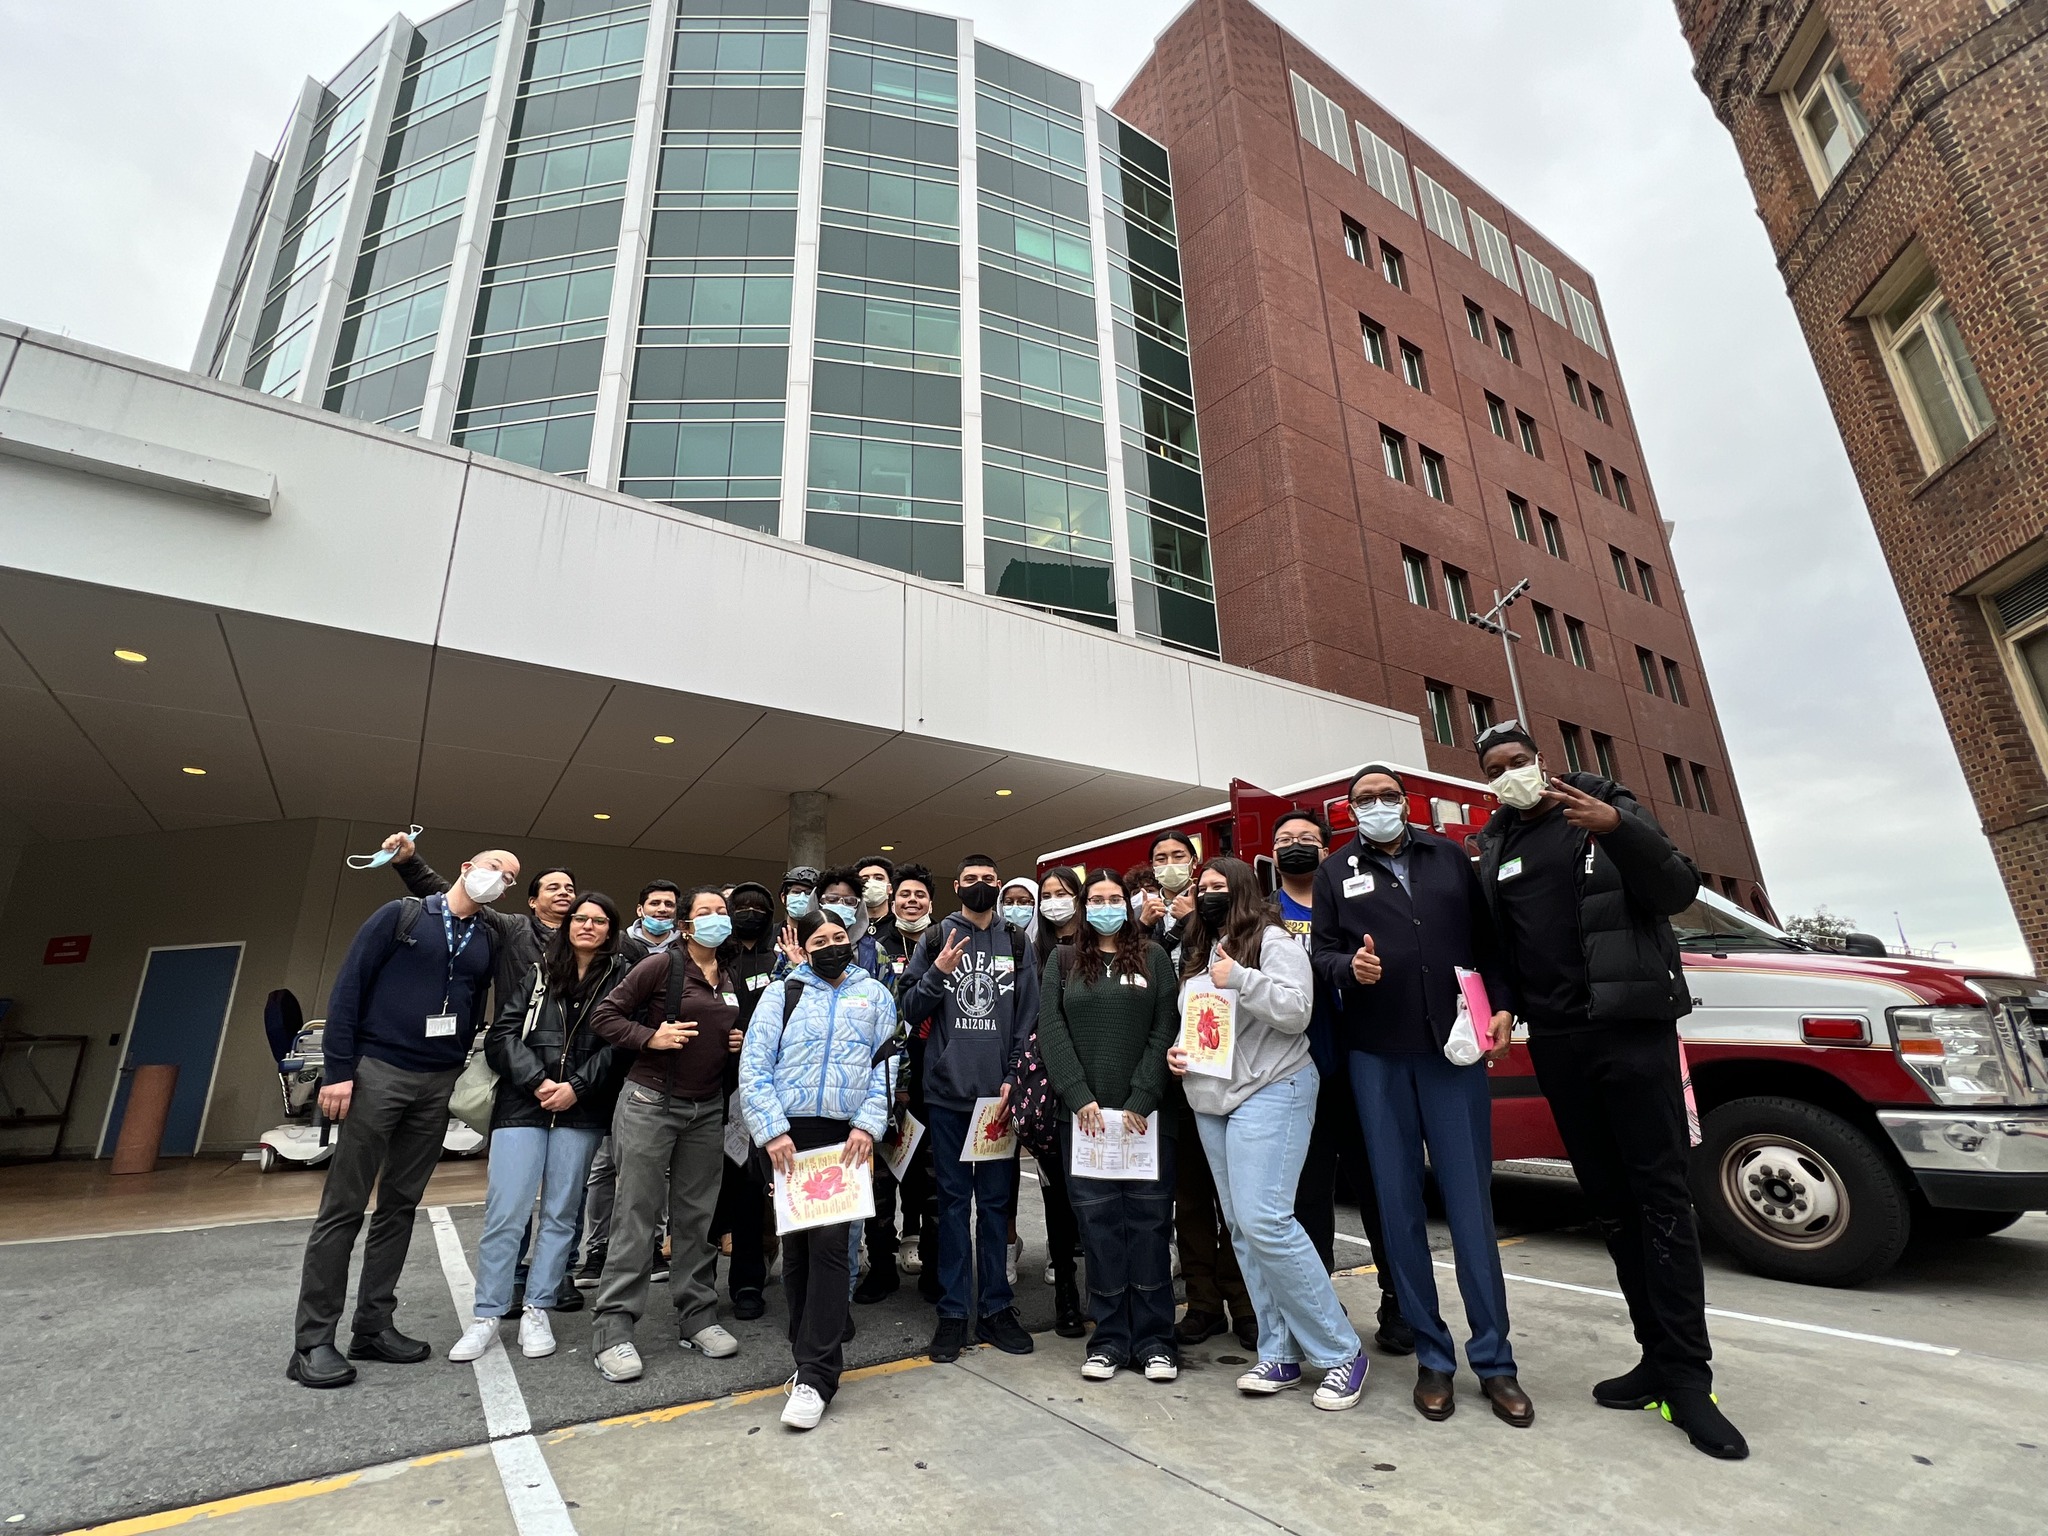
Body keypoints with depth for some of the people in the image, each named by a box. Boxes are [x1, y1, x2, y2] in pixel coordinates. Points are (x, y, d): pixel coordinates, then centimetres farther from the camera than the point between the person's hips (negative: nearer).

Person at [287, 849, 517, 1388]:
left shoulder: (487, 941, 9)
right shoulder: (400, 914, -3)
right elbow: (349, 986, -6)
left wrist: (461, 1074, 4)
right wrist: (338, 1068, -11)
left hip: (439, 1085, 5)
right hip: (378, 1071, -4)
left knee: (401, 1206, 10)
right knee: (343, 1207, 0)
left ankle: (374, 1327, 21)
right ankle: (312, 1341, 11)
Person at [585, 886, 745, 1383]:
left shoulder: (731, 981, 10)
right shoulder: (661, 965, -10)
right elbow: (603, 1015, -8)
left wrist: (740, 1042, 3)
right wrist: (650, 1037, -20)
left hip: (707, 1109, 6)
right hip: (651, 1103, -5)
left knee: (697, 1216, 12)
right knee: (637, 1216, -1)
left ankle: (697, 1317, 23)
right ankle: (613, 1329, 10)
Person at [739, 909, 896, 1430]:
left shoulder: (875, 995, 10)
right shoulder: (782, 994, 7)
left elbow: (885, 1065, 4)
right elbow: (753, 1066, 0)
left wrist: (867, 1125, -8)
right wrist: (772, 1130, -10)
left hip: (846, 1136, -1)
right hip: (790, 1136, 1)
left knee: (829, 1241, -8)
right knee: (795, 1244, 9)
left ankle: (815, 1375, 1)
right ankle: (821, 1345, 27)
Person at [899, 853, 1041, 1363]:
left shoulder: (1016, 944, 5)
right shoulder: (936, 939, 3)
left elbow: (1028, 1018, 4)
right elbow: (910, 1011, 0)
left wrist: (1013, 1079, -5)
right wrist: (938, 973, -16)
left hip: (999, 1093, 1)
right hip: (947, 1092, -1)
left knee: (997, 1200, 10)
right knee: (954, 1200, 8)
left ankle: (995, 1307, 22)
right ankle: (953, 1311, 19)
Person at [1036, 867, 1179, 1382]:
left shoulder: (1153, 958, 7)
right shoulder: (1062, 960, 9)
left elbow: (1165, 1031, -2)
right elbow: (1051, 1030, 1)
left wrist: (1141, 1100, -10)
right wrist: (1079, 1097, -9)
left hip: (1146, 1113, -1)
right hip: (1083, 1113, 1)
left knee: (1149, 1222, 3)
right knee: (1098, 1223, 5)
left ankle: (1154, 1339, 16)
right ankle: (1109, 1339, 18)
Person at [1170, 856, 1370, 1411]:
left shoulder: (1272, 940, -6)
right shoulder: (1197, 955, 17)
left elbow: (1297, 1010, -17)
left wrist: (1239, 979, -21)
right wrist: (1177, 1054, 8)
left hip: (1269, 1093, -8)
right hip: (1210, 1101, 8)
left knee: (1265, 1221, -15)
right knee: (1242, 1229, 9)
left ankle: (1341, 1351, 1)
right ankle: (1280, 1355, 19)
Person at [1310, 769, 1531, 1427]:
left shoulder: (1449, 856, 10)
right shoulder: (1336, 873, 7)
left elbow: (1487, 936, 9)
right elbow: (1321, 954, 5)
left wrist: (1501, 1007, -2)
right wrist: (1349, 966, -16)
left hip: (1454, 1049, 0)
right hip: (1377, 1056, 0)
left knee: (1470, 1204, 2)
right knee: (1400, 1207, 7)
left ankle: (1494, 1361, 17)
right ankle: (1432, 1358, 20)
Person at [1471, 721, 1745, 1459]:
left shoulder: (1607, 805, 3)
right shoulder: (1493, 847, 11)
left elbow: (1678, 891, -6)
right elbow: (1493, 941, 12)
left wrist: (1618, 830, -22)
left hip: (1631, 1026, -3)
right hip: (1556, 1043, 4)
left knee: (1660, 1196, -3)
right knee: (1609, 1201, 8)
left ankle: (1687, 1377, 4)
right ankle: (1659, 1357, 18)